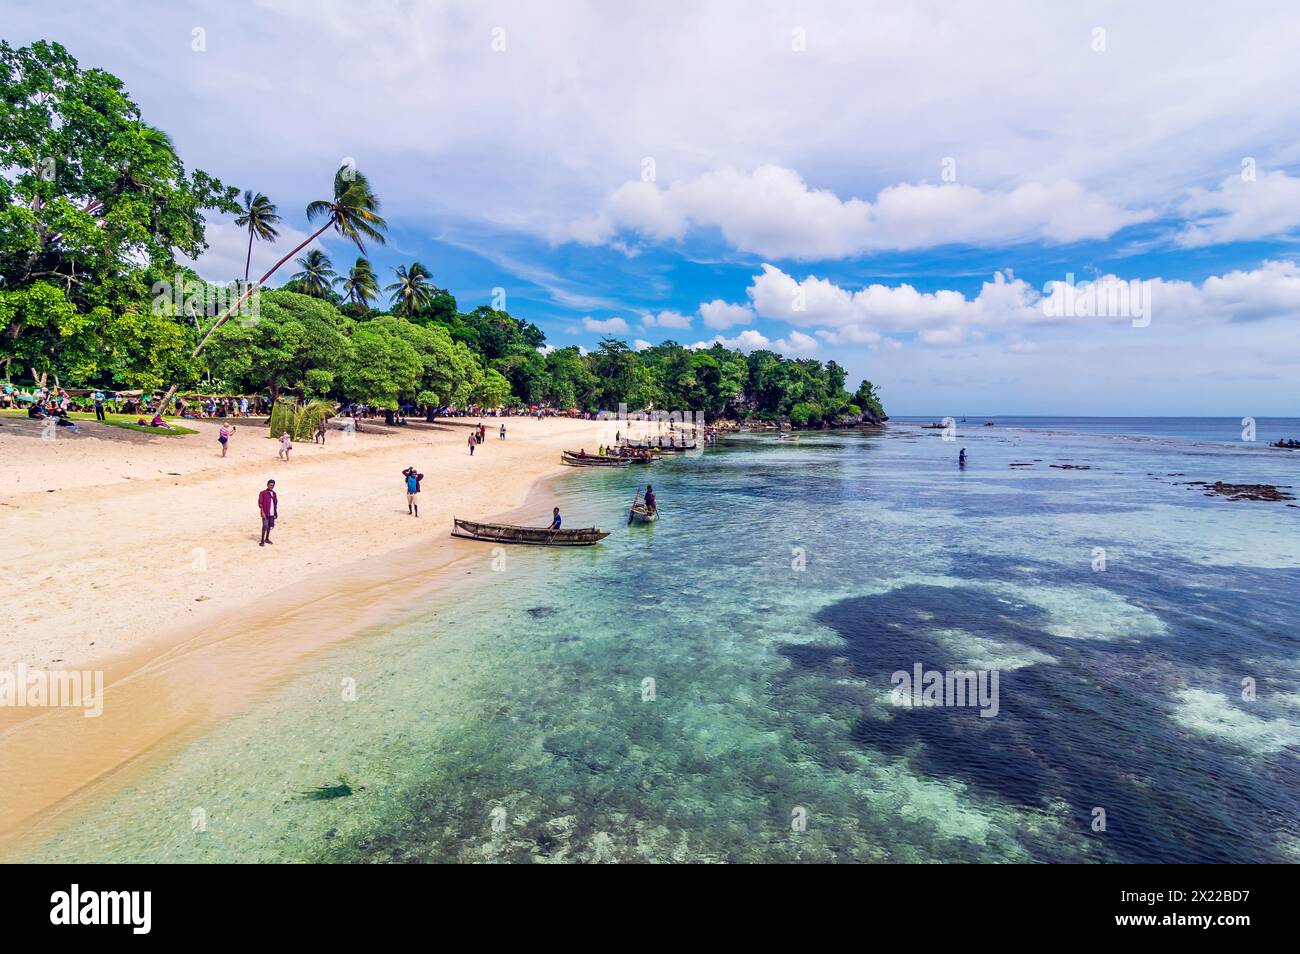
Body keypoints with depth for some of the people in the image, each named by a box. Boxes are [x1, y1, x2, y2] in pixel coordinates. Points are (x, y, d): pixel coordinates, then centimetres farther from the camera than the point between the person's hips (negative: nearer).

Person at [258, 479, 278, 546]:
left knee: (270, 526, 12)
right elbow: (260, 503, -9)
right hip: (265, 513, -6)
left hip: (272, 513, 6)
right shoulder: (263, 493, -6)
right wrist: (262, 512, -16)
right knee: (265, 526, -9)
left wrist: (276, 512, 14)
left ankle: (267, 539, 27)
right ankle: (262, 541, -3)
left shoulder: (274, 493, 11)